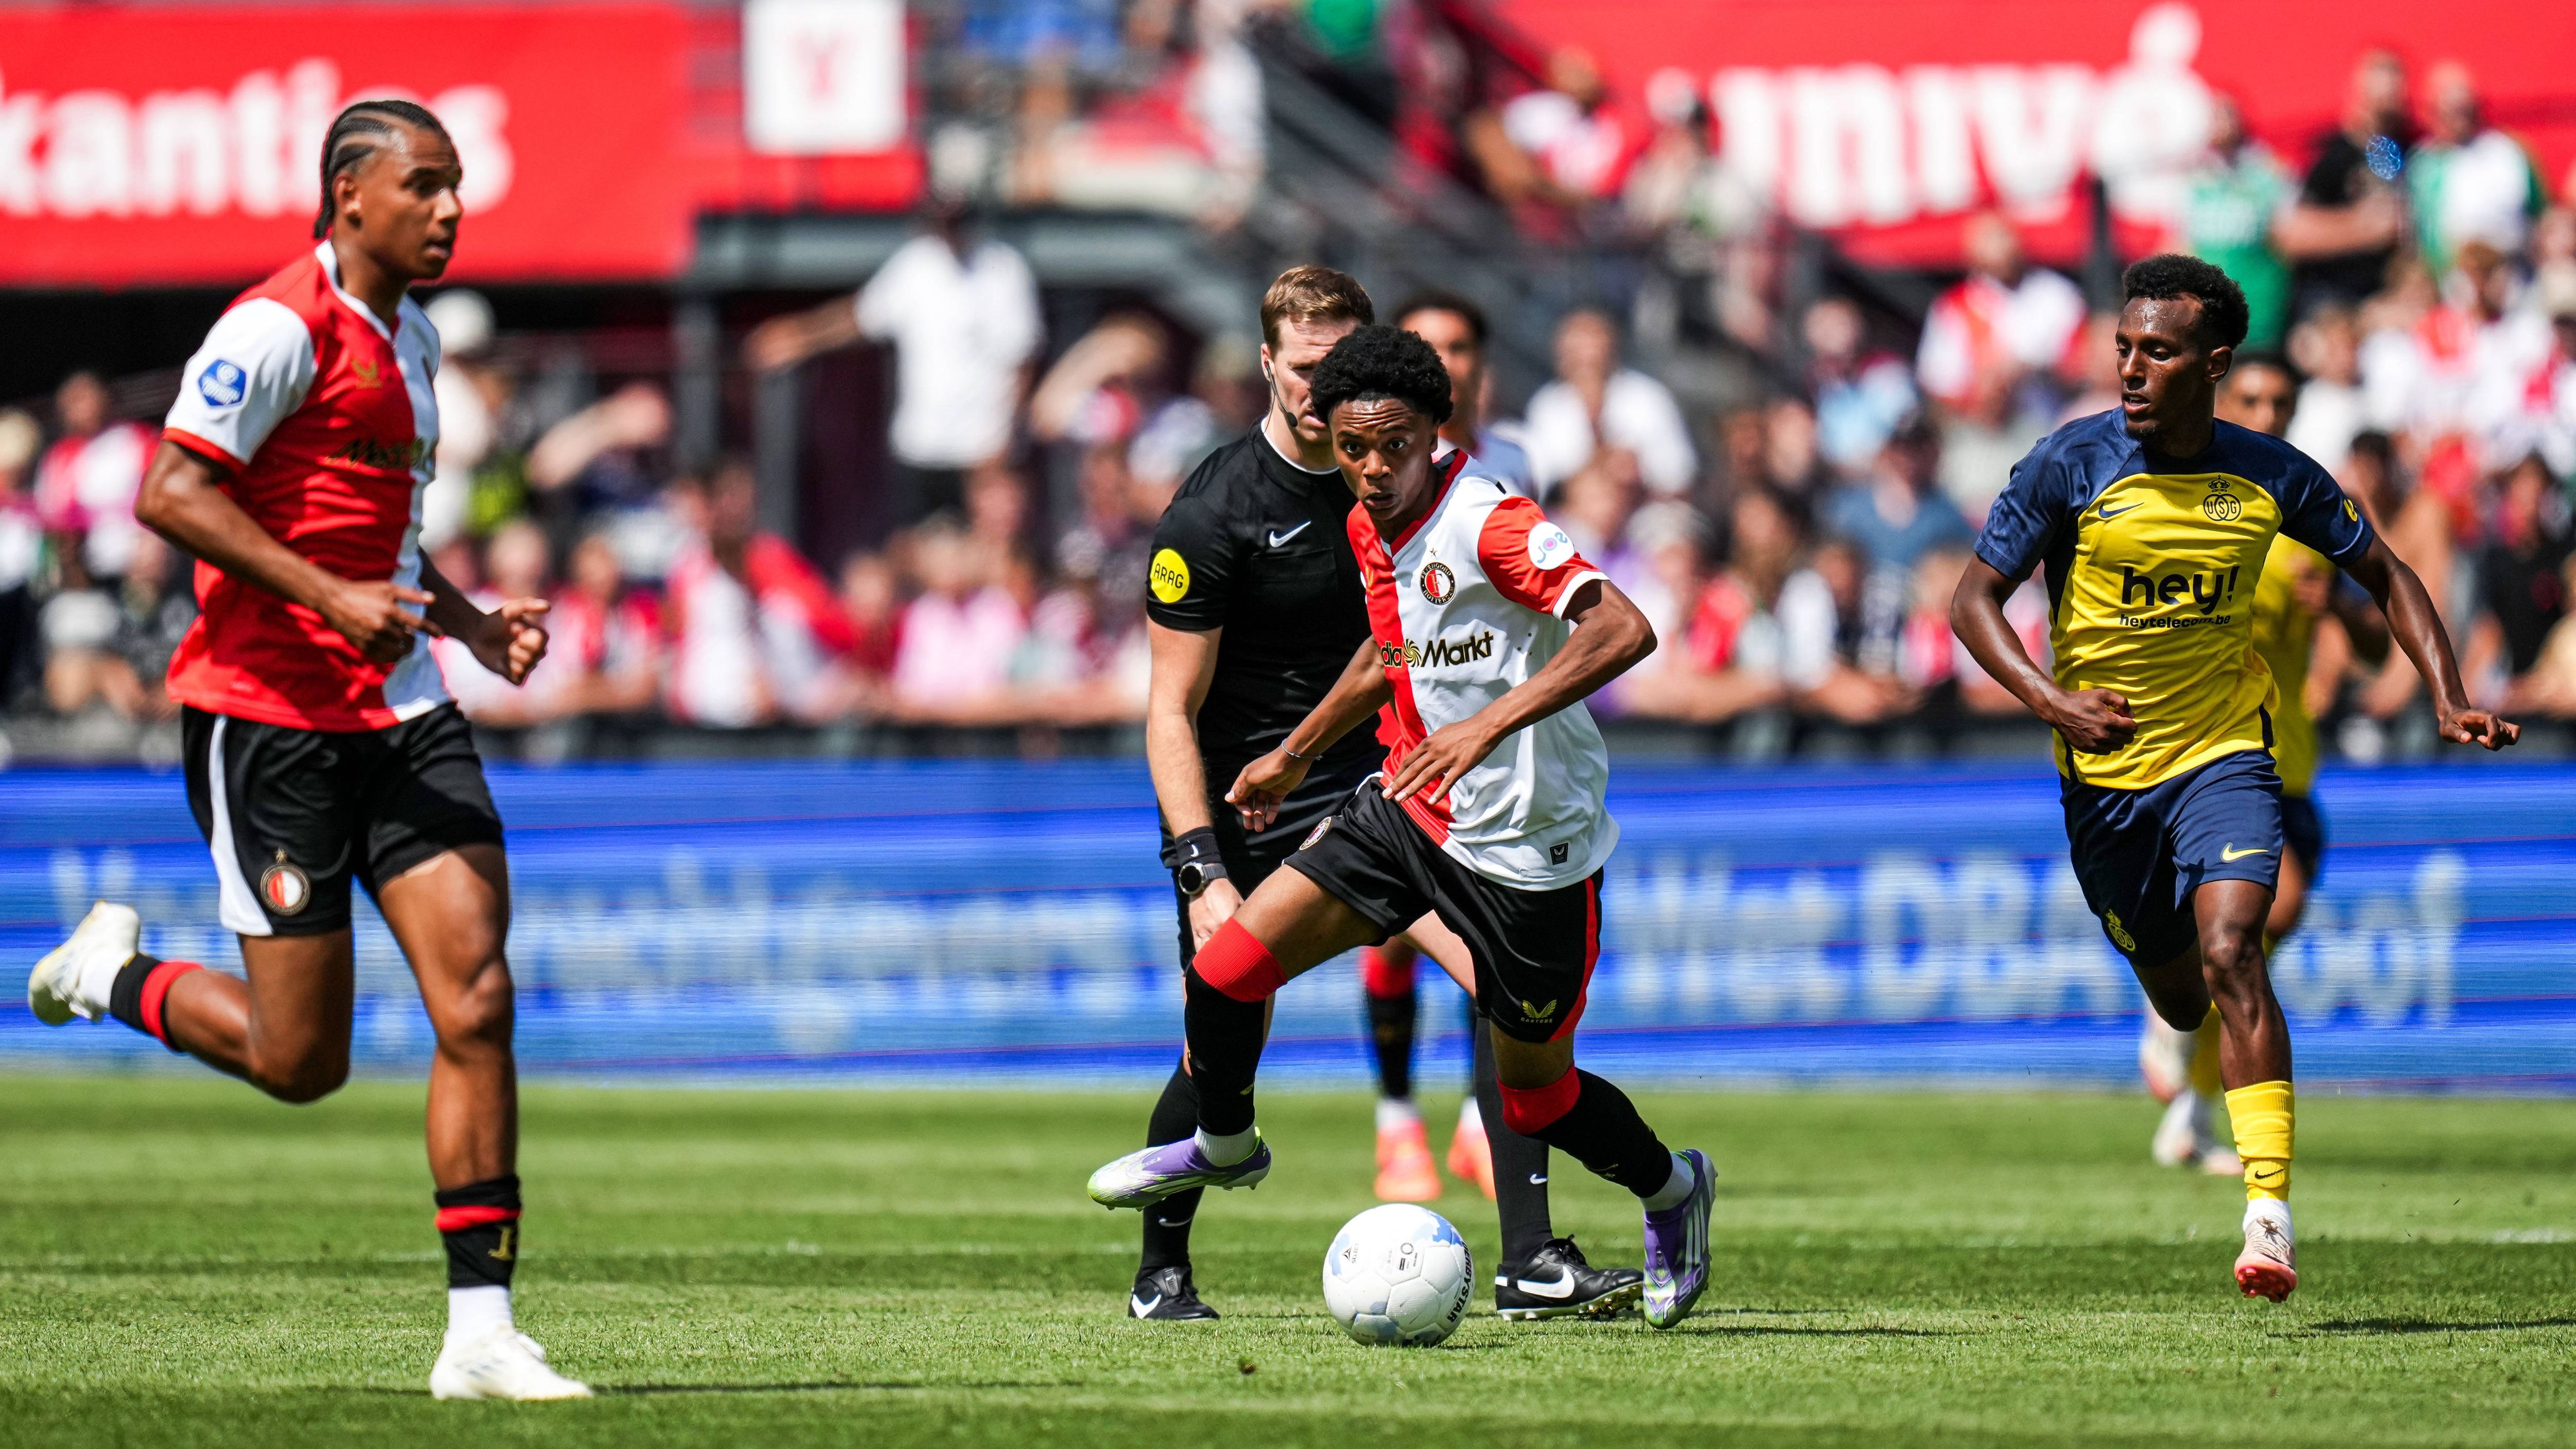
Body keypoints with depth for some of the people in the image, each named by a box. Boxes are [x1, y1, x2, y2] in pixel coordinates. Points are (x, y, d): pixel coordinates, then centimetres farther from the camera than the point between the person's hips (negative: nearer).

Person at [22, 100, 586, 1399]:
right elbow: (171, 495, -20)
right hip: (269, 717, -8)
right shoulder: (284, 327, -12)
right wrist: (332, 597, -26)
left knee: (478, 1004, -8)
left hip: (400, 711, 8)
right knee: (301, 1061, -3)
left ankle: (481, 1333, -6)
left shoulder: (409, 340, 17)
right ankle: (116, 975, 27)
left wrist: (470, 625, 14)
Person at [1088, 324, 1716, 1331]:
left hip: (1528, 850, -7)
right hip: (1407, 806, 7)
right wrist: (1297, 754, 33)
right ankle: (1224, 1147, 24)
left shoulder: (1490, 524, -23)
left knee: (1534, 1098, 7)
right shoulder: (1370, 531, 3)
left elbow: (1622, 630, -34)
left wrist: (1488, 726, -42)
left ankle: (1670, 1190, 38)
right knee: (1226, 966, -6)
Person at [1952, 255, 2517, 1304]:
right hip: (2106, 768, 1)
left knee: (2229, 950, -24)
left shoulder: (2270, 476, -6)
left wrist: (2448, 698, -3)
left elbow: (2383, 575, 9)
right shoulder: (2073, 465, -11)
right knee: (2179, 998, 12)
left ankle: (2269, 1210, -26)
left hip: (2224, 754, -1)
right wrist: (2052, 702, -22)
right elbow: (1975, 601, -6)